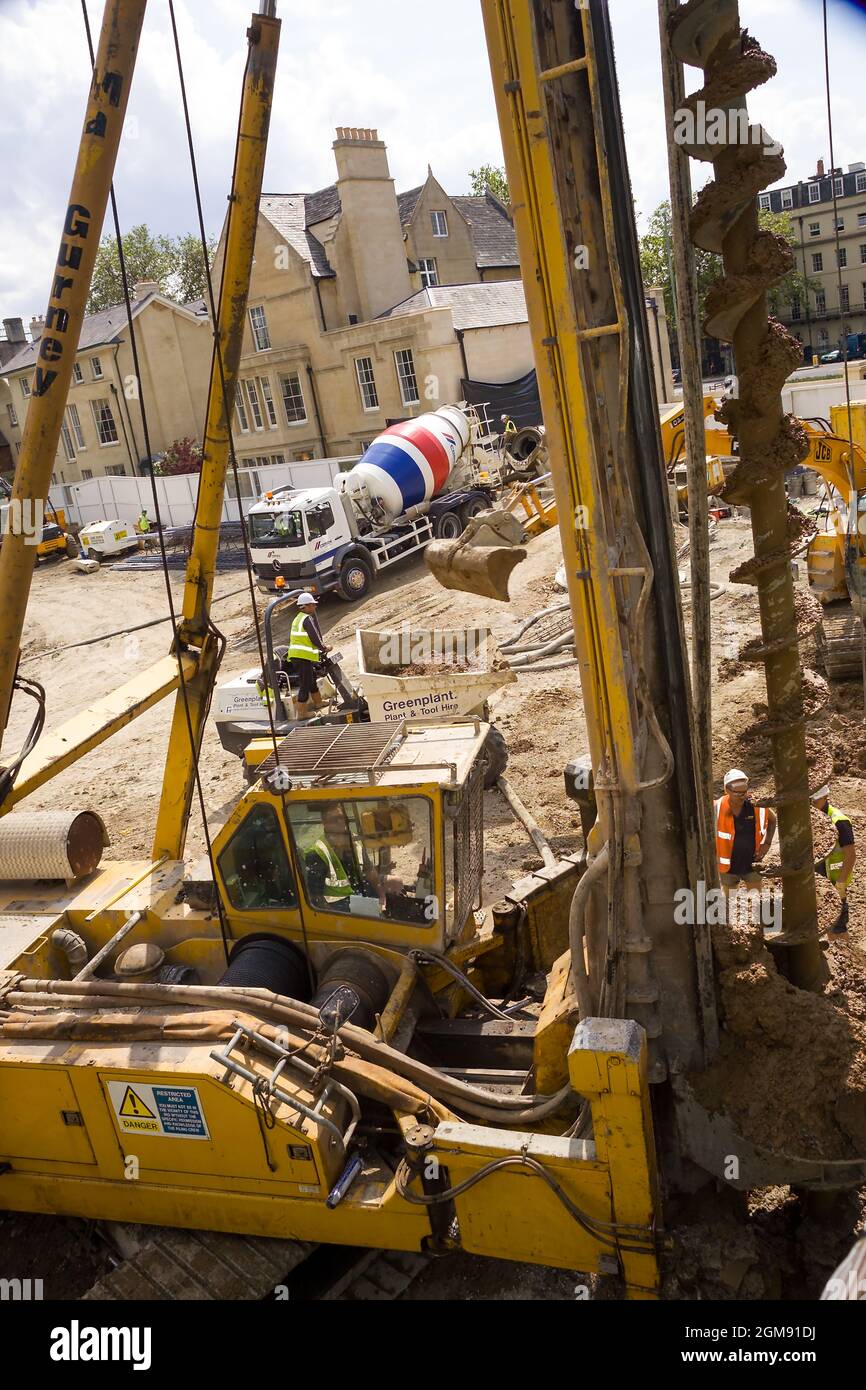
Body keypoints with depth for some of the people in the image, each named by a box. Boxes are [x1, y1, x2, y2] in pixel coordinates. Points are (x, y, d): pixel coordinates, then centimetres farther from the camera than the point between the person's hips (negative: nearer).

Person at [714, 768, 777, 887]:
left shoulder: (756, 806, -16)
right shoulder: (717, 809, -22)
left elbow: (772, 818, 5)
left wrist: (767, 843, -2)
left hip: (751, 863, 1)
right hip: (728, 865, -1)